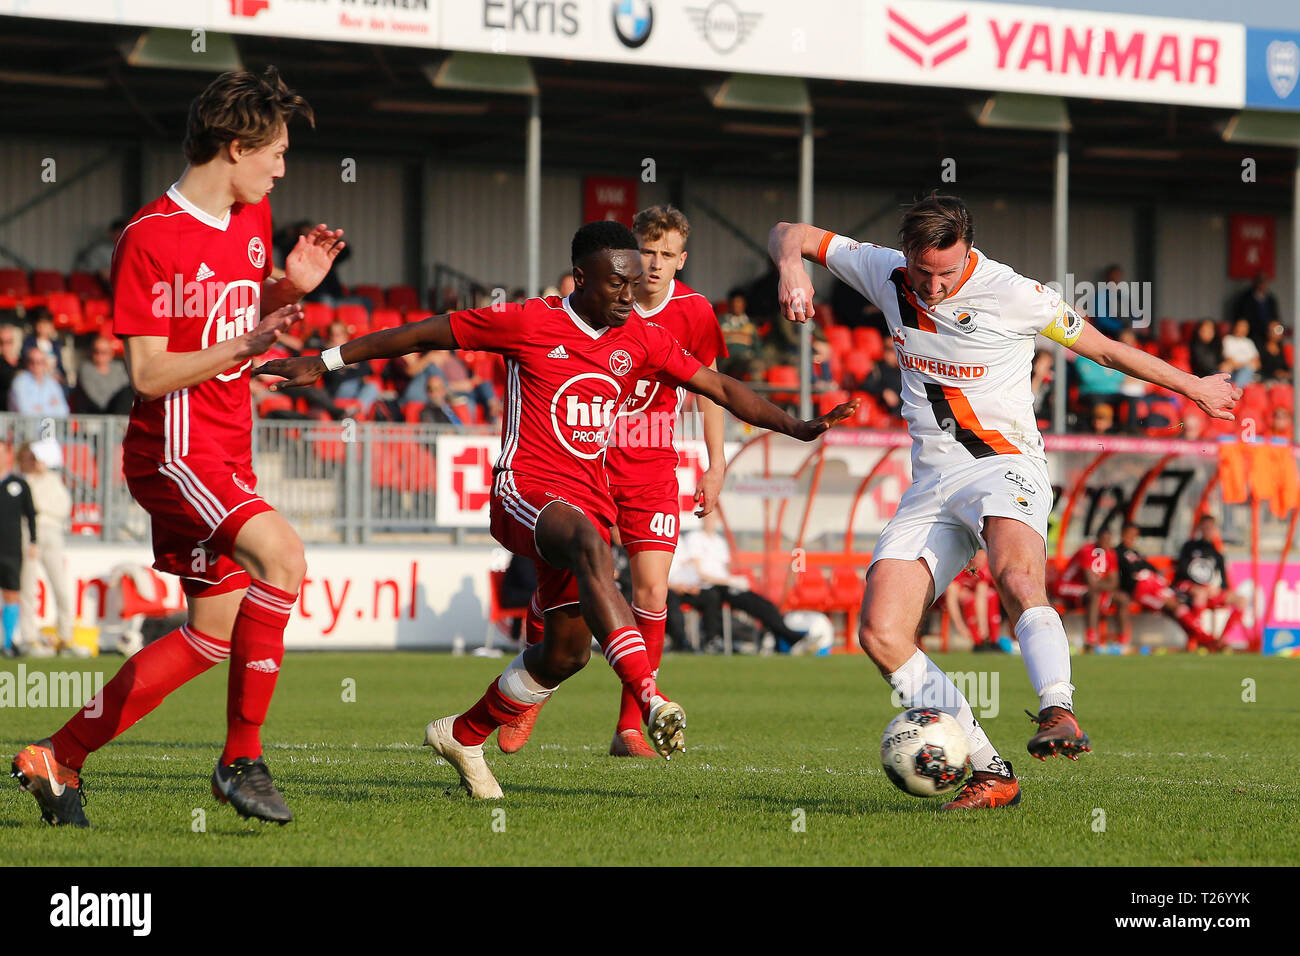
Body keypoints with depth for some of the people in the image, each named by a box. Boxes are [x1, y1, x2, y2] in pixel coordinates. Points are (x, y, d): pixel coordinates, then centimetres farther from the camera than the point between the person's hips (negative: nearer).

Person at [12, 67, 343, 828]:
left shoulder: (254, 216, 10)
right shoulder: (152, 237, -15)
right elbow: (147, 373, -17)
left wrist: (291, 286, 4)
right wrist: (241, 349, -28)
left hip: (226, 454, 9)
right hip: (175, 447, -9)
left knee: (215, 633, 10)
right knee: (281, 556, -29)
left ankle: (59, 757, 21)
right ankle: (243, 758, -22)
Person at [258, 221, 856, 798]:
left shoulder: (641, 340, 8)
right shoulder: (528, 324, -5)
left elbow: (718, 387, 13)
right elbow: (422, 336, 1)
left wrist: (794, 427, 1)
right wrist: (320, 363, 4)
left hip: (587, 504, 6)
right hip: (525, 489, -6)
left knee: (567, 652, 4)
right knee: (590, 545, -38)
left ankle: (464, 736, 29)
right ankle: (651, 700, -51)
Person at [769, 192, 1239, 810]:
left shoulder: (1012, 295, -7)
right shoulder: (885, 274, 4)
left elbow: (1103, 348, 6)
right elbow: (790, 235, 14)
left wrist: (1192, 386, 15)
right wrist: (792, 267, -11)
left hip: (1003, 464, -5)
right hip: (931, 484, 5)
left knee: (1014, 573, -39)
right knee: (880, 633, -15)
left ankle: (1058, 713, -56)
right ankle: (989, 774, -14)